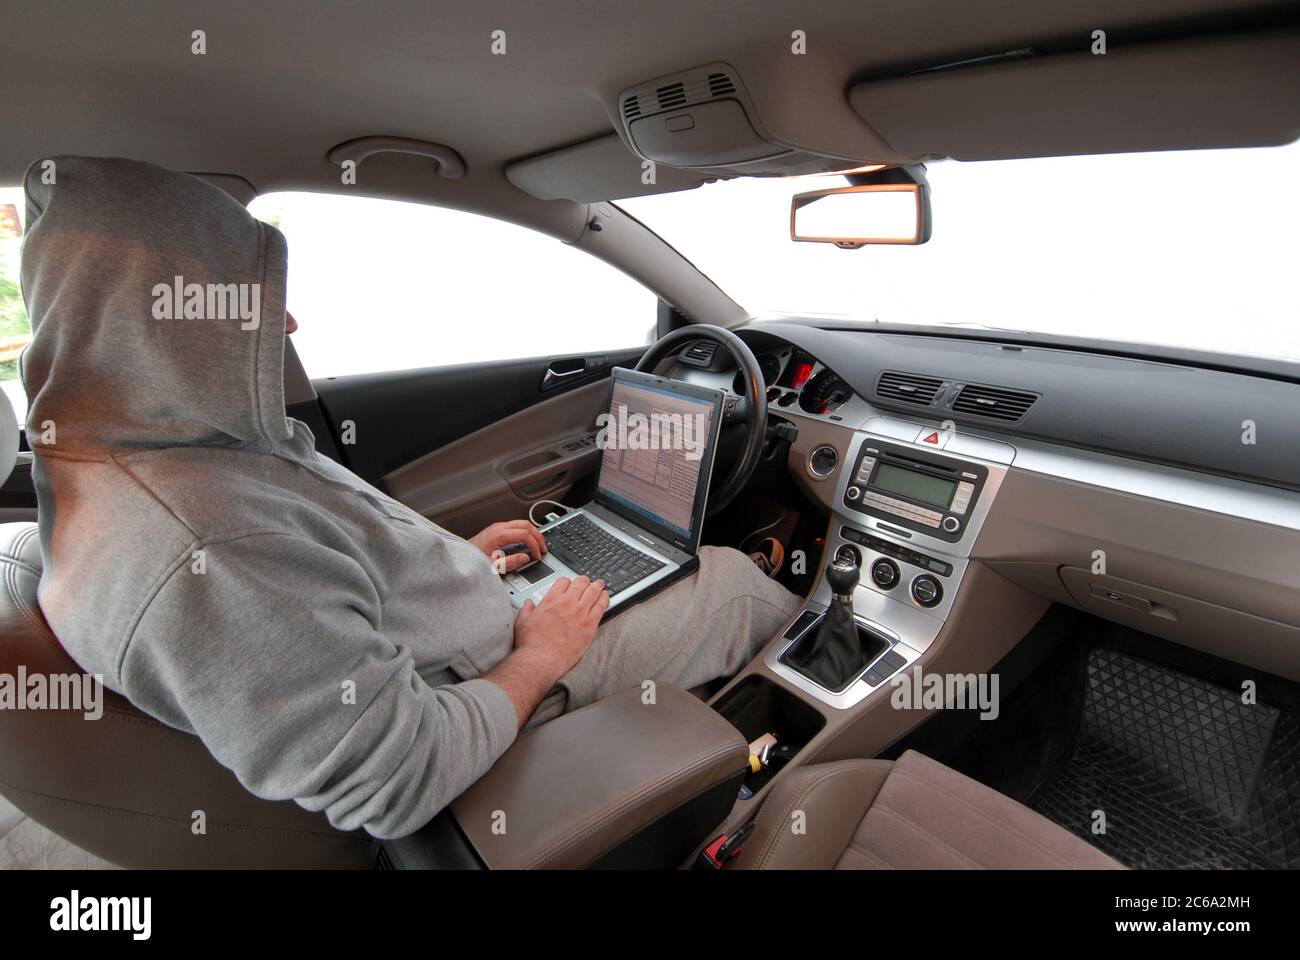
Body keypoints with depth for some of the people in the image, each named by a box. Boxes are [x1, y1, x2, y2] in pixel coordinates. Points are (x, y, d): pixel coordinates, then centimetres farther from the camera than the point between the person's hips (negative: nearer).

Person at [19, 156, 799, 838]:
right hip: (506, 698, -8)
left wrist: (451, 557, 6)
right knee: (729, 576, 4)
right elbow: (403, 787, -31)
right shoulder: (204, 561, -37)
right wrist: (539, 655, -17)